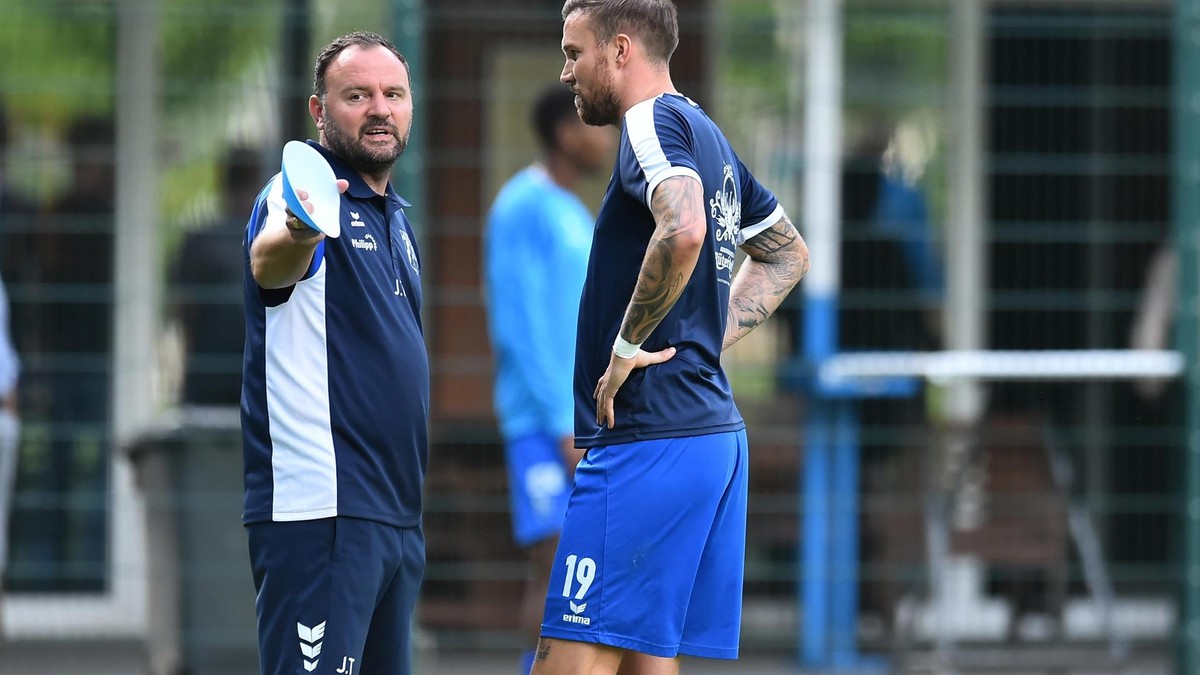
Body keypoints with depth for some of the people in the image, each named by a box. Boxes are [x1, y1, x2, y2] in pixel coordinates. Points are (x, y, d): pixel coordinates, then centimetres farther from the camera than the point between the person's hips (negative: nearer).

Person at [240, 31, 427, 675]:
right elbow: (267, 263, -31)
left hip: (396, 517, 9)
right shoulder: (301, 194, -8)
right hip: (321, 511, -9)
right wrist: (296, 234, -56)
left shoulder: (396, 219, 19)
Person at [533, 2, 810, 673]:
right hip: (715, 428, 10)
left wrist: (629, 345, -19)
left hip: (648, 440, -10)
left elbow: (684, 232, -30)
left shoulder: (654, 122, -10)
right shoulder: (707, 135, 19)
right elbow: (787, 254, 33)